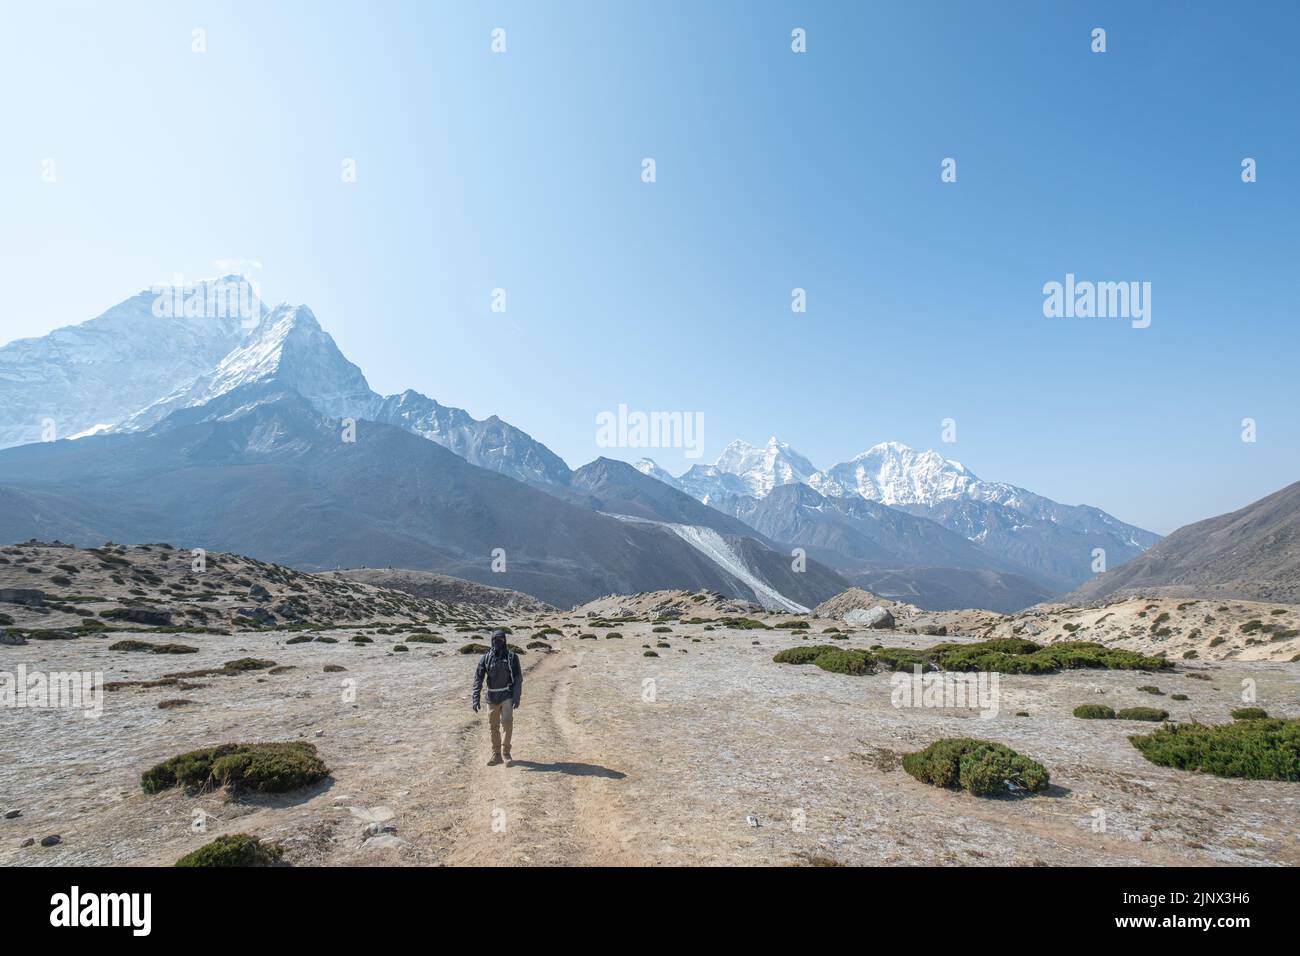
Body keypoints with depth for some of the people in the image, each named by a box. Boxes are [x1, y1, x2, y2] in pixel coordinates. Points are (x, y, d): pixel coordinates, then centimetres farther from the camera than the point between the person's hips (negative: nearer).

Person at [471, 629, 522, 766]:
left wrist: (517, 697, -14)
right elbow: (478, 678, -2)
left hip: (507, 696, -3)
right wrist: (476, 698, -11)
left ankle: (506, 752, -2)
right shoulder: (485, 658, 0)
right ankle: (496, 755, 23)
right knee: (494, 727, 9)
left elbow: (518, 678, -5)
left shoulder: (512, 657, -5)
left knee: (507, 722, -18)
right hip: (492, 697, 3)